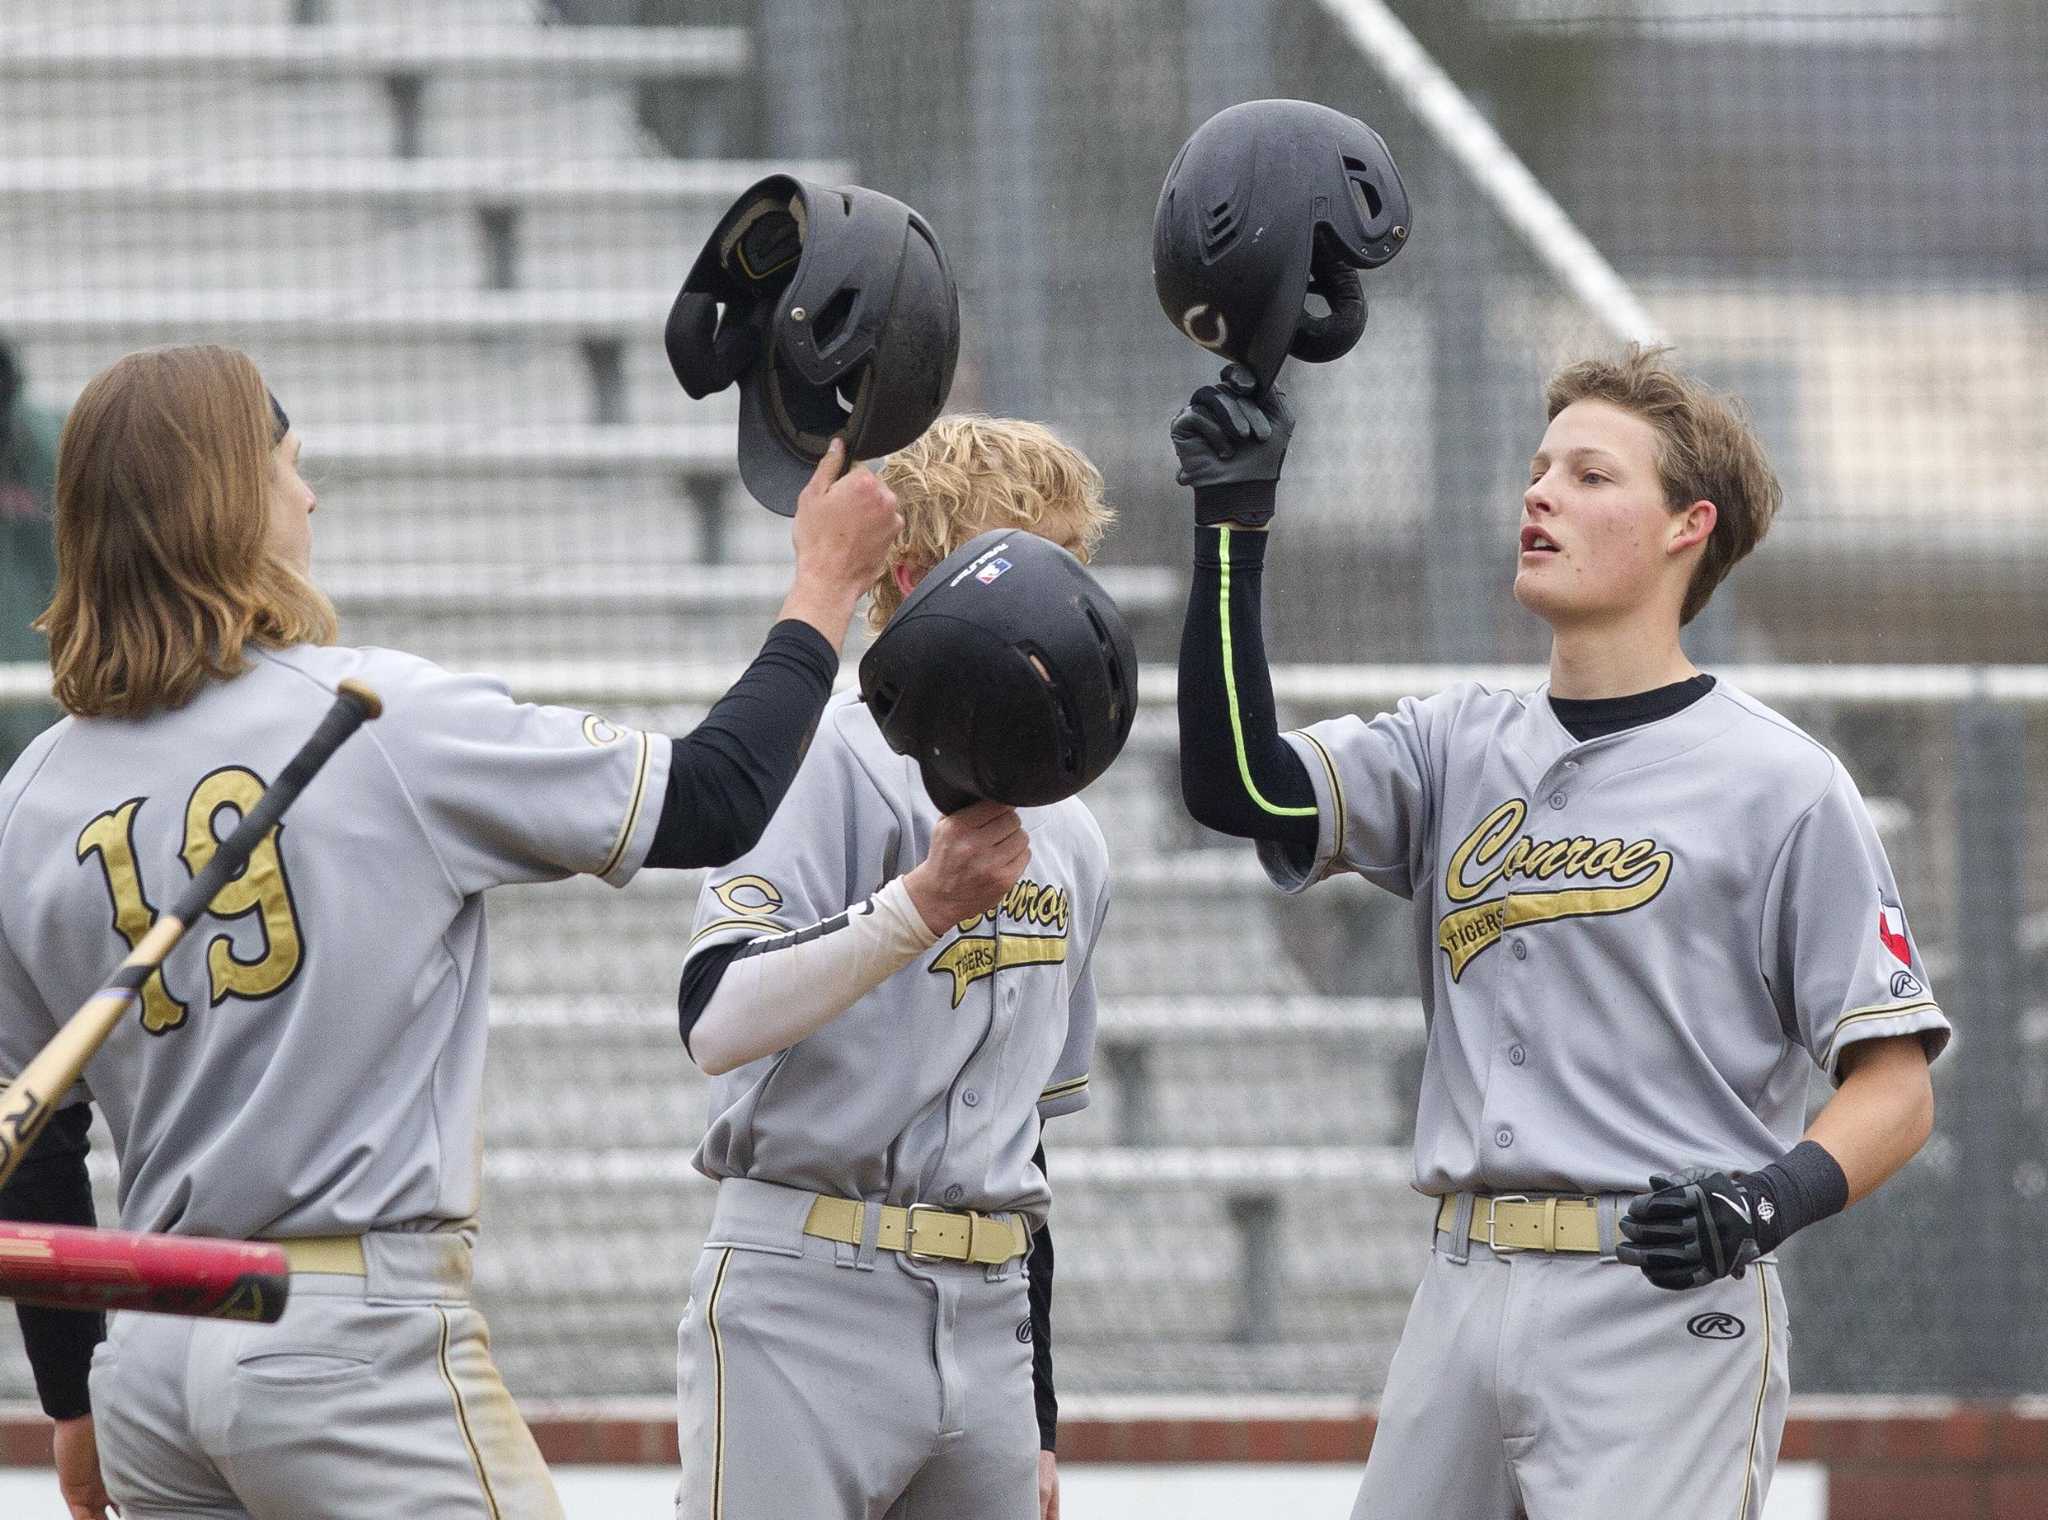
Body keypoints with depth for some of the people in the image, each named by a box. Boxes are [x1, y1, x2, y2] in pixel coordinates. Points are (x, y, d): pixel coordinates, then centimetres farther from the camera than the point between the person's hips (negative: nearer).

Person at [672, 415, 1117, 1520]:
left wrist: (1037, 1426, 22)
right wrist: (924, 903, -33)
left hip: (986, 1320, 7)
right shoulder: (831, 764, -7)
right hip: (805, 1311, -7)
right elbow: (716, 1022, -22)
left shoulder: (1067, 840, 16)